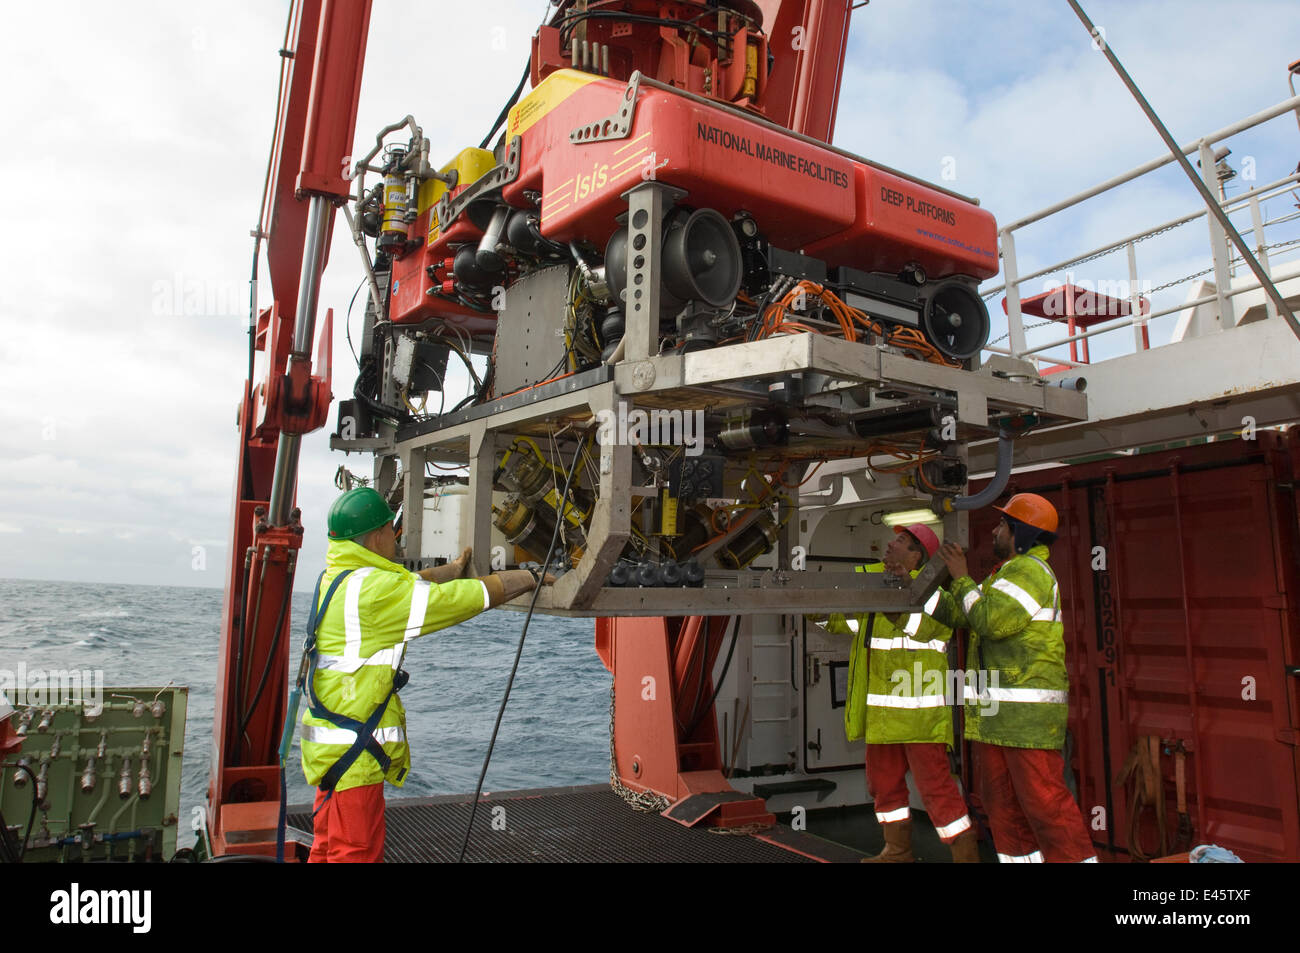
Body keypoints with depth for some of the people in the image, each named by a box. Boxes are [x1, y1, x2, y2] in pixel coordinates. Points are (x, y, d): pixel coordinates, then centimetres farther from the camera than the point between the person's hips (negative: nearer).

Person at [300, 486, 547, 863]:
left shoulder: (335, 577, 8)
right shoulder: (375, 589, -20)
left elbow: (410, 584, 23)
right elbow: (481, 594, -17)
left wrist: (452, 569, 34)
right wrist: (531, 576, -4)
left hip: (331, 744, 10)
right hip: (352, 750, -10)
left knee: (328, 849, 19)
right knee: (356, 852, -2)